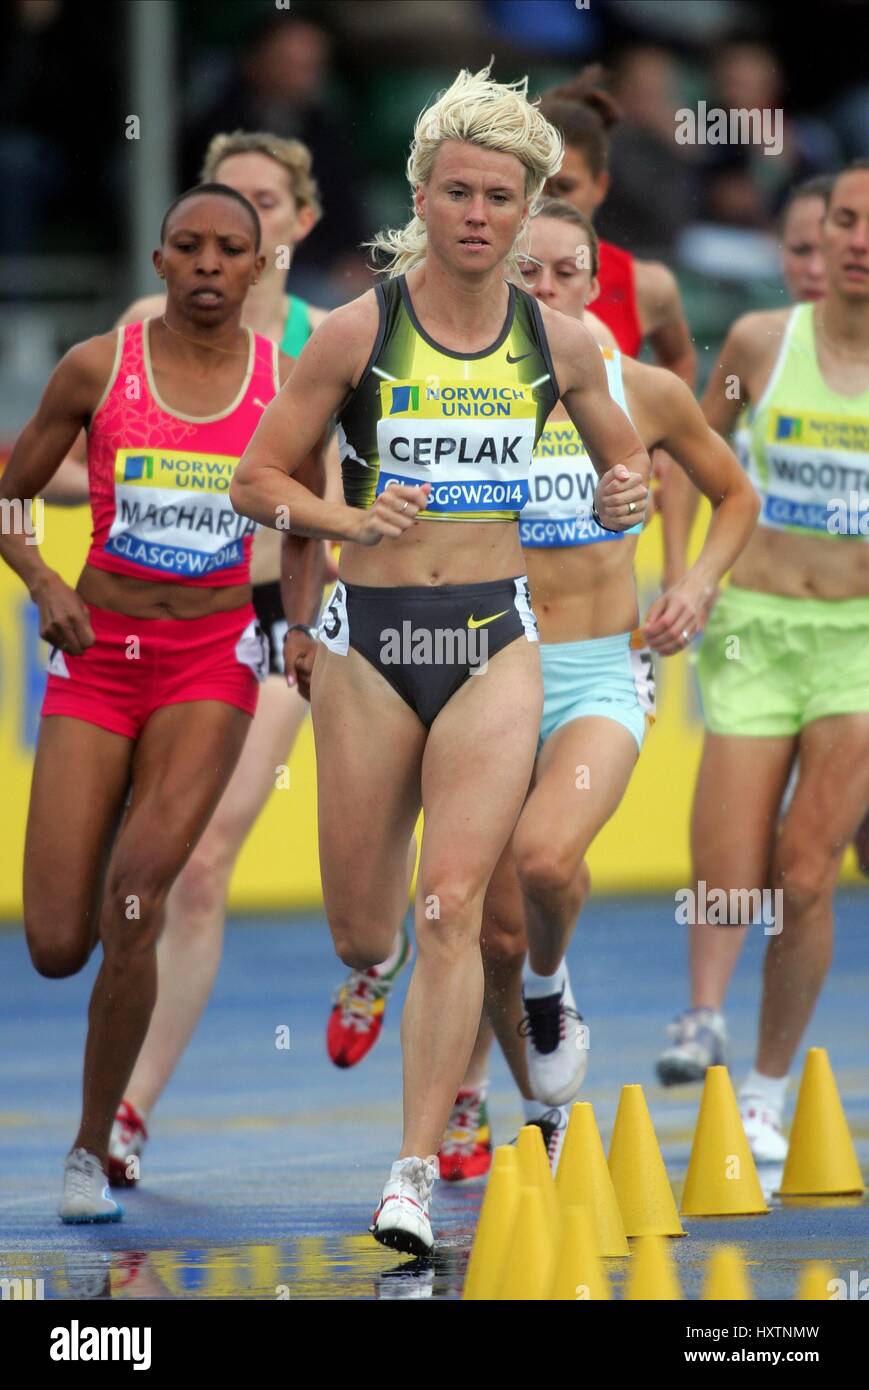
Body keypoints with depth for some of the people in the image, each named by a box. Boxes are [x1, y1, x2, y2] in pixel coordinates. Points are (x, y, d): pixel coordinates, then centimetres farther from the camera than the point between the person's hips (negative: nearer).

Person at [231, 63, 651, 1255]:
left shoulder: (559, 343, 2)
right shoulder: (359, 332, -5)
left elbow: (625, 452, 19)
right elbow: (256, 479, -1)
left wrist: (627, 493, -4)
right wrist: (353, 522, -18)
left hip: (494, 640, 0)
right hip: (371, 639, 0)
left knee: (450, 908, -13)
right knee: (361, 932, 8)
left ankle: (415, 1176, -10)